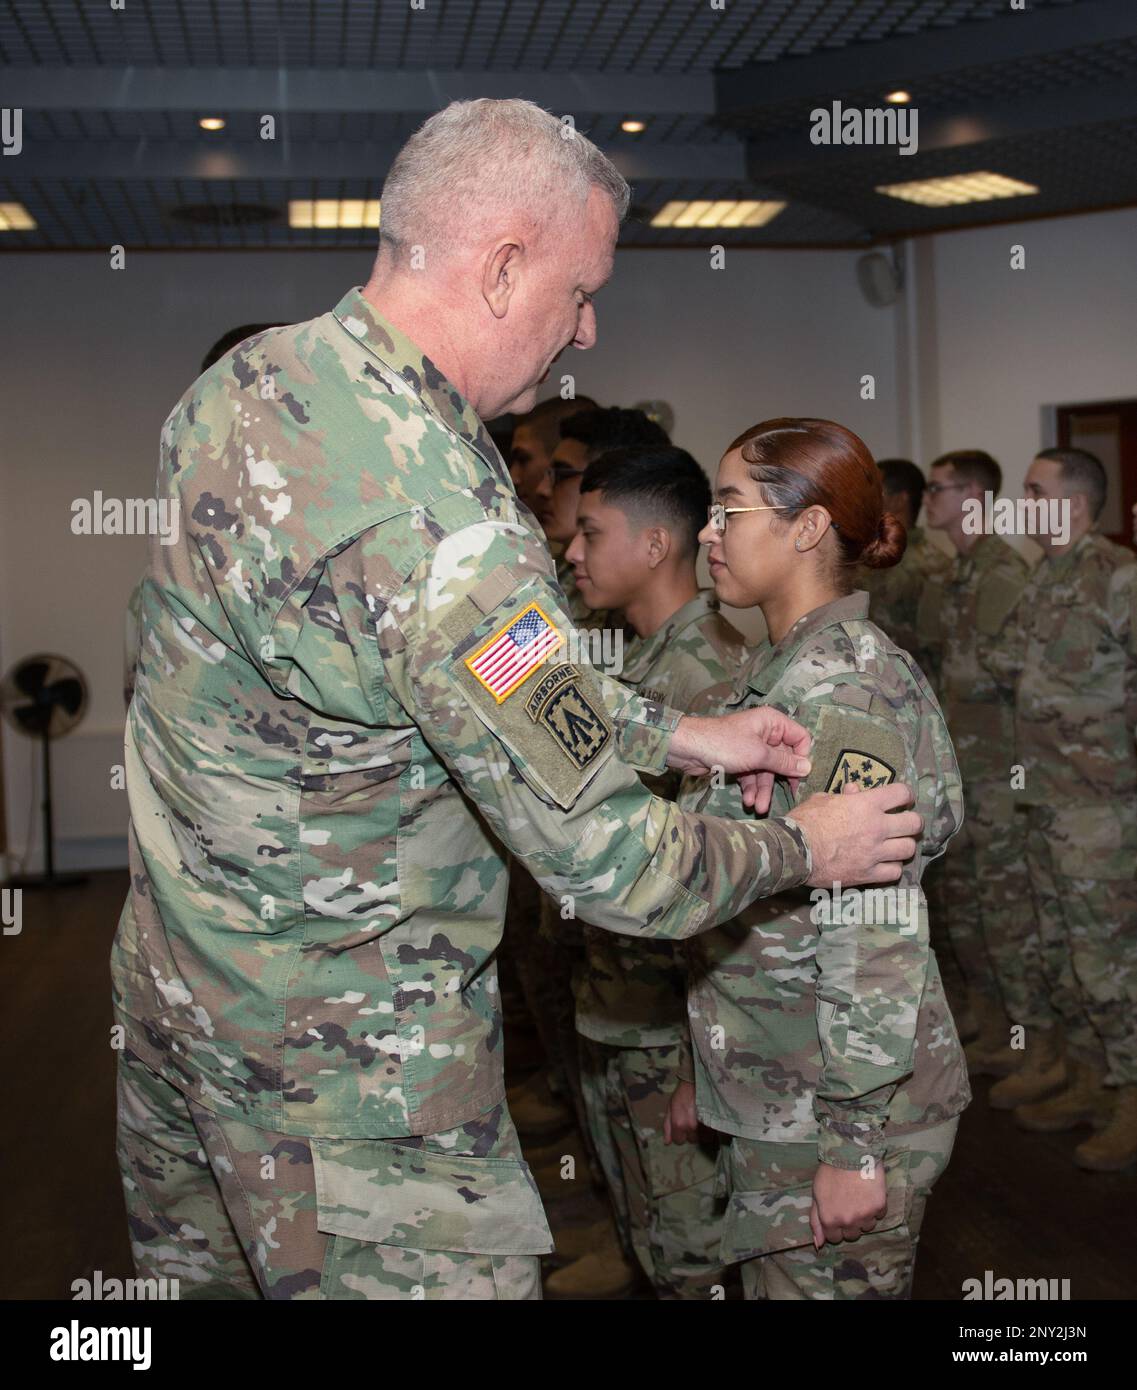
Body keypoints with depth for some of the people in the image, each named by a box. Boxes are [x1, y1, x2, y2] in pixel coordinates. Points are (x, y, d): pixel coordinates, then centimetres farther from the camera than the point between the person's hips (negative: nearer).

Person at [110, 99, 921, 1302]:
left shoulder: (247, 378, -2)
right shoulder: (443, 528, -32)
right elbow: (605, 866, -23)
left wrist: (677, 733, 9)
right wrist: (802, 850, -6)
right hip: (338, 1052, -9)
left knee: (202, 1265, 25)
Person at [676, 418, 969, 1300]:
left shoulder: (841, 689, -19)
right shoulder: (781, 673, 10)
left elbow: (874, 934, -22)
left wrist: (855, 1143, -20)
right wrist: (713, 1072, 18)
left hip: (837, 1113, -9)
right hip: (777, 1103, 9)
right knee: (774, 1278, 18)